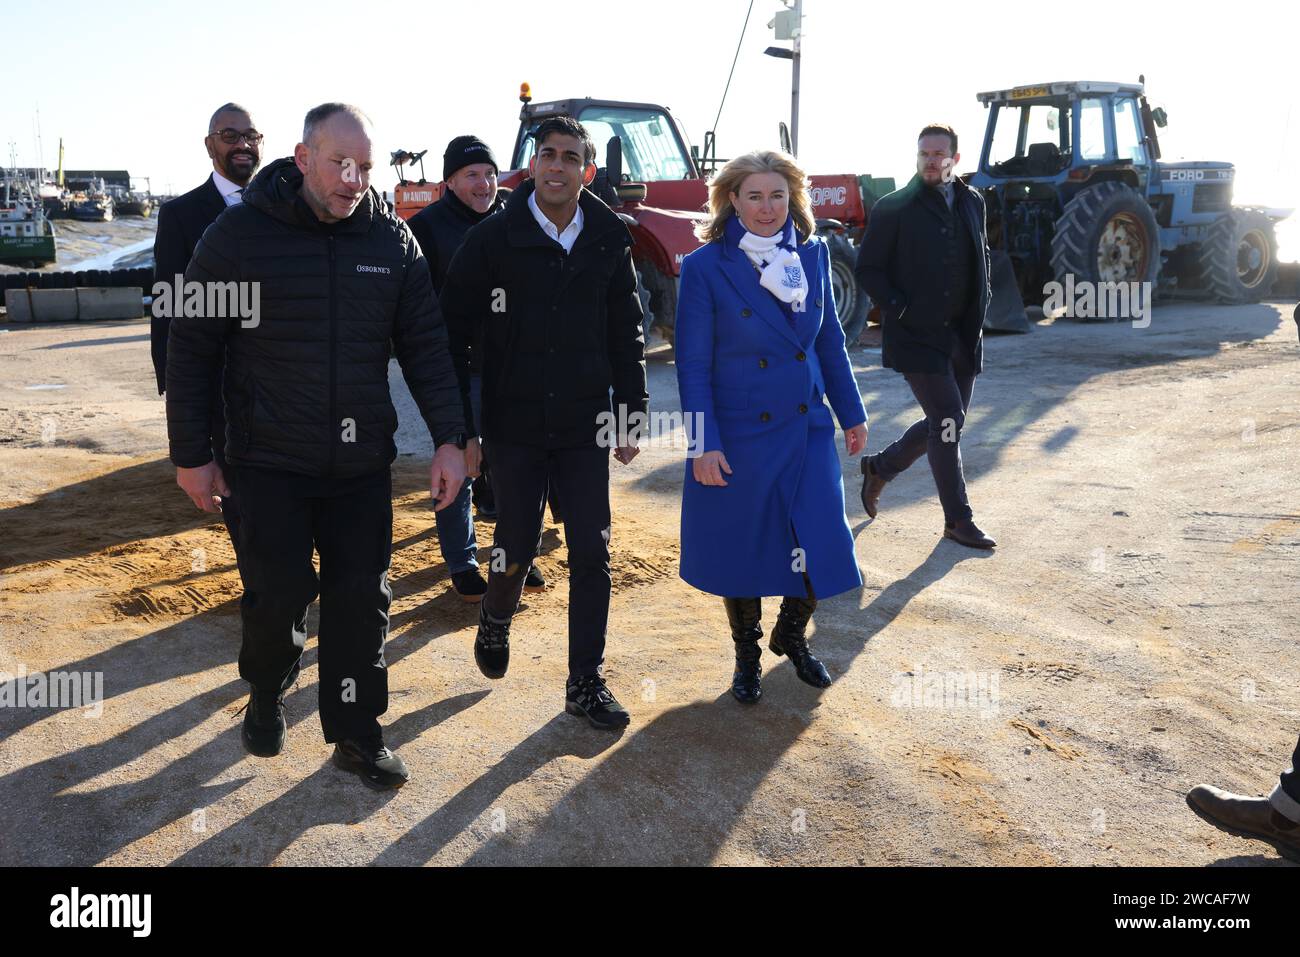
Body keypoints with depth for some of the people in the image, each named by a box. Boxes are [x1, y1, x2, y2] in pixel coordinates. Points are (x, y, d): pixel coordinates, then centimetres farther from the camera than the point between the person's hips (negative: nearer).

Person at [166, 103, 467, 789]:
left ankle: (355, 733, 24)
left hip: (363, 461, 3)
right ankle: (265, 693, 33)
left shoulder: (392, 238, 1)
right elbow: (191, 346, -2)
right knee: (278, 592, 1)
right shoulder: (240, 232, -7)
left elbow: (425, 344, 3)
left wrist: (449, 439, -5)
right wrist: (191, 454, -1)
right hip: (268, 458, -2)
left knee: (361, 599, 7)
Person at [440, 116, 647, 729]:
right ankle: (495, 622, 40)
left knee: (591, 553, 2)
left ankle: (586, 682, 14)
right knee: (516, 547, 7)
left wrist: (631, 412, 6)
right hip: (514, 425, -2)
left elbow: (626, 333, 8)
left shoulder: (609, 239, 2)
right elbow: (455, 323, -2)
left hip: (585, 426, 2)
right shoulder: (494, 237, -5)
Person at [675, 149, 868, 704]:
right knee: (742, 552, 9)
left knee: (820, 548, 3)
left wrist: (852, 413, 12)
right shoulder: (705, 267, -8)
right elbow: (693, 363, -9)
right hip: (738, 437, -3)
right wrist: (703, 444, -13)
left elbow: (830, 341, 12)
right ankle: (747, 658, 33)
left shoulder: (813, 256, 4)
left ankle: (792, 636, 33)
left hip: (808, 431, 4)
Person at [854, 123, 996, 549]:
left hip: (962, 335, 7)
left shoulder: (972, 202, 12)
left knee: (945, 424, 12)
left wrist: (980, 303, 11)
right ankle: (959, 520, 4)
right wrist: (900, 309, -14)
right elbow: (867, 269, -4)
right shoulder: (894, 208, -6)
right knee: (947, 421, -8)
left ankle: (880, 467, 35)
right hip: (916, 335, -6)